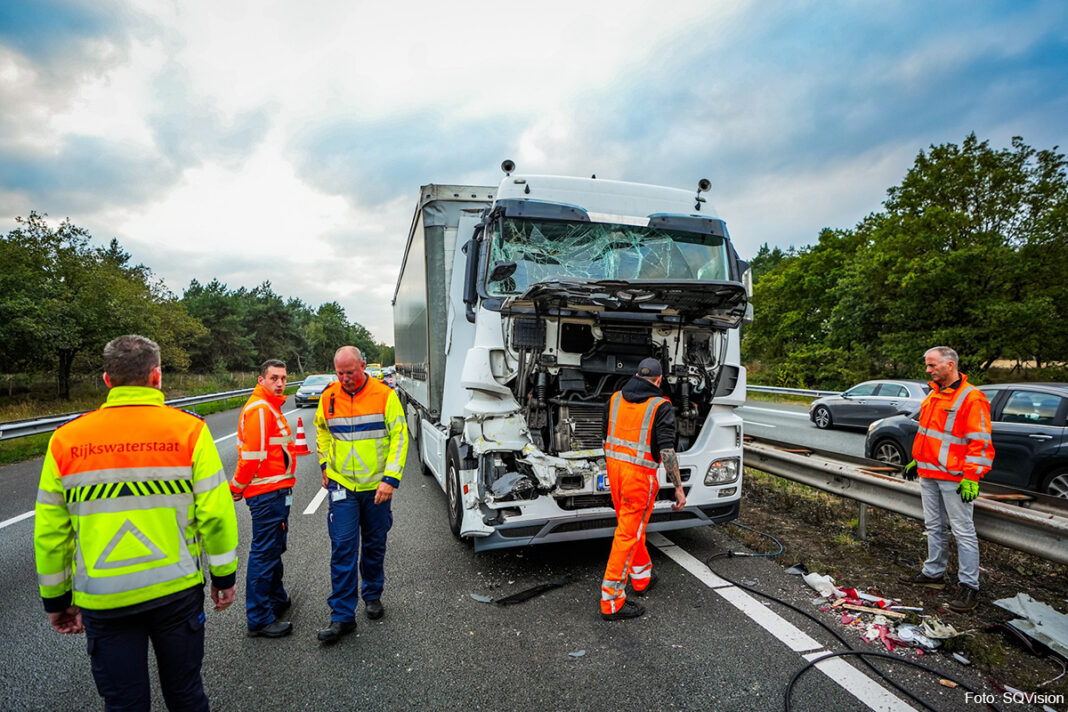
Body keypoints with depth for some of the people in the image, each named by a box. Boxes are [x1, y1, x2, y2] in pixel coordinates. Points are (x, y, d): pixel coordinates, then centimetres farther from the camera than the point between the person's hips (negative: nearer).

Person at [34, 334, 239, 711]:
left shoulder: (65, 440, -4)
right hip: (177, 590, -1)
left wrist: (56, 599, 16)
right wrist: (224, 576, 3)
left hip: (102, 600, 1)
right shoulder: (189, 429, -11)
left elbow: (50, 530, 2)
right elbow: (215, 512, -10)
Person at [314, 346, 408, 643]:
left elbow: (399, 436, -10)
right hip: (341, 485, 1)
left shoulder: (385, 395, -12)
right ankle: (342, 616, 10)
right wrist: (325, 465, 12)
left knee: (374, 545, 14)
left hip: (377, 487, -1)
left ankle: (372, 595, 36)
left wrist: (390, 479, -17)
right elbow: (321, 430, 17)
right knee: (343, 548, -1)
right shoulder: (328, 397, -3)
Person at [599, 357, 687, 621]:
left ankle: (642, 578, 40)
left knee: (631, 526, 22)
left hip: (614, 466, 6)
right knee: (628, 535, 1)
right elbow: (667, 450, -17)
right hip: (640, 474, -6)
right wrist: (679, 487, -10)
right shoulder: (661, 406, -11)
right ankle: (612, 602, 7)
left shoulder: (615, 398, 7)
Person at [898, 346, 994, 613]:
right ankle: (933, 573, 29)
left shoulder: (971, 398, -13)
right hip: (928, 474, 8)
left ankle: (969, 587, 10)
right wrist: (917, 459, 22)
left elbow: (980, 441, -16)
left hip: (953, 478, -8)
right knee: (934, 526, 17)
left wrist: (971, 477, -20)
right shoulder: (934, 394, 13)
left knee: (963, 531, 1)